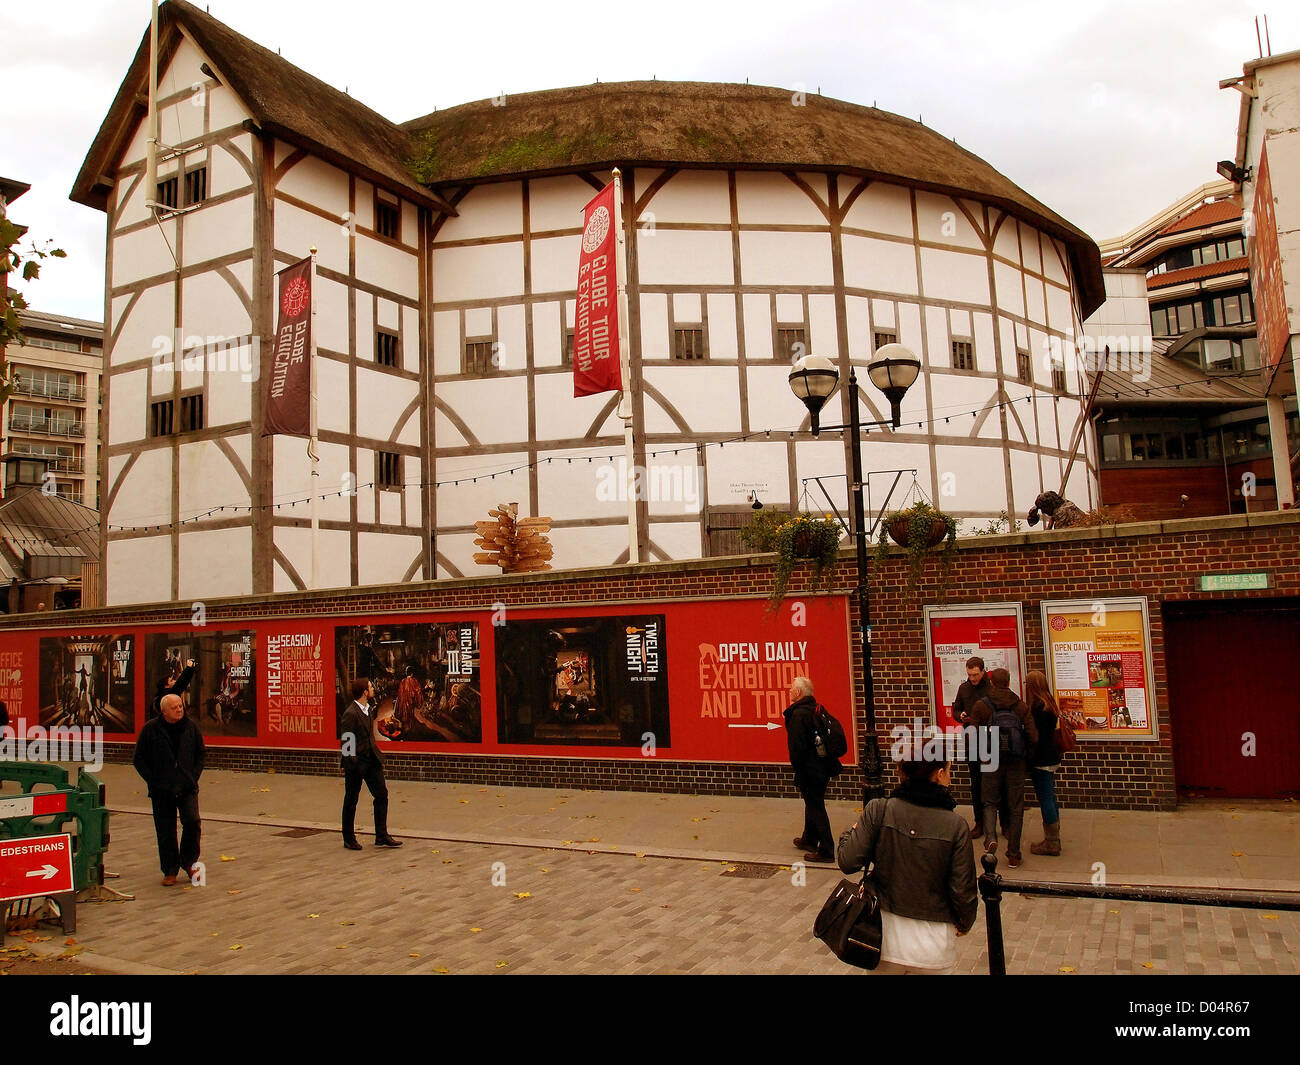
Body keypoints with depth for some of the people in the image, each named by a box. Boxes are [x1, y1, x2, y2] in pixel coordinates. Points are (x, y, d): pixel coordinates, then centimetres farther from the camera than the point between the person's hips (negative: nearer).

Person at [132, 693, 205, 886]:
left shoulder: (191, 727, 4)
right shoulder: (151, 729, -2)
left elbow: (200, 754, 14)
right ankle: (170, 871, 19)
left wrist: (194, 777, 3)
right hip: (162, 791, -1)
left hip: (187, 788, 1)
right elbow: (139, 759, 3)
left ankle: (189, 862, 8)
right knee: (165, 832, 4)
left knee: (192, 821, -14)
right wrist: (153, 781, -4)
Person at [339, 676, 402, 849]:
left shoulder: (368, 708, 8)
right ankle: (349, 839, 21)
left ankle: (382, 836, 13)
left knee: (382, 794, 6)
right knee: (351, 802, 7)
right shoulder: (350, 714, -19)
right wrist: (352, 762, -16)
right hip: (356, 763, -8)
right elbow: (345, 743, -19)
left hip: (371, 761, 8)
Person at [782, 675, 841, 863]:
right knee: (813, 804, 23)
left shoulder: (798, 714, -20)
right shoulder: (816, 709, 9)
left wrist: (797, 768, -9)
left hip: (809, 769, -9)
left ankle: (826, 850, 2)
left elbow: (797, 745, -22)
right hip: (822, 767, 9)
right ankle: (809, 839, 38)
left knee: (815, 807, -2)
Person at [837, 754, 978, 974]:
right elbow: (962, 890, -9)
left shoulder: (878, 810, -12)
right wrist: (965, 922, 11)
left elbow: (848, 863, -12)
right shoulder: (956, 825, -13)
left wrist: (852, 833, 9)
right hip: (934, 944, -1)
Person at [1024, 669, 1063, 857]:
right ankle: (1054, 840, 26)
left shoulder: (1038, 706, -19)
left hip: (1042, 760, -10)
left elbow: (1038, 736, -21)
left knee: (1046, 799, -2)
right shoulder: (1049, 703, 10)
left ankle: (1051, 844, 5)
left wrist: (1030, 760, -15)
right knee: (1050, 797, 16)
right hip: (1051, 757, 10)